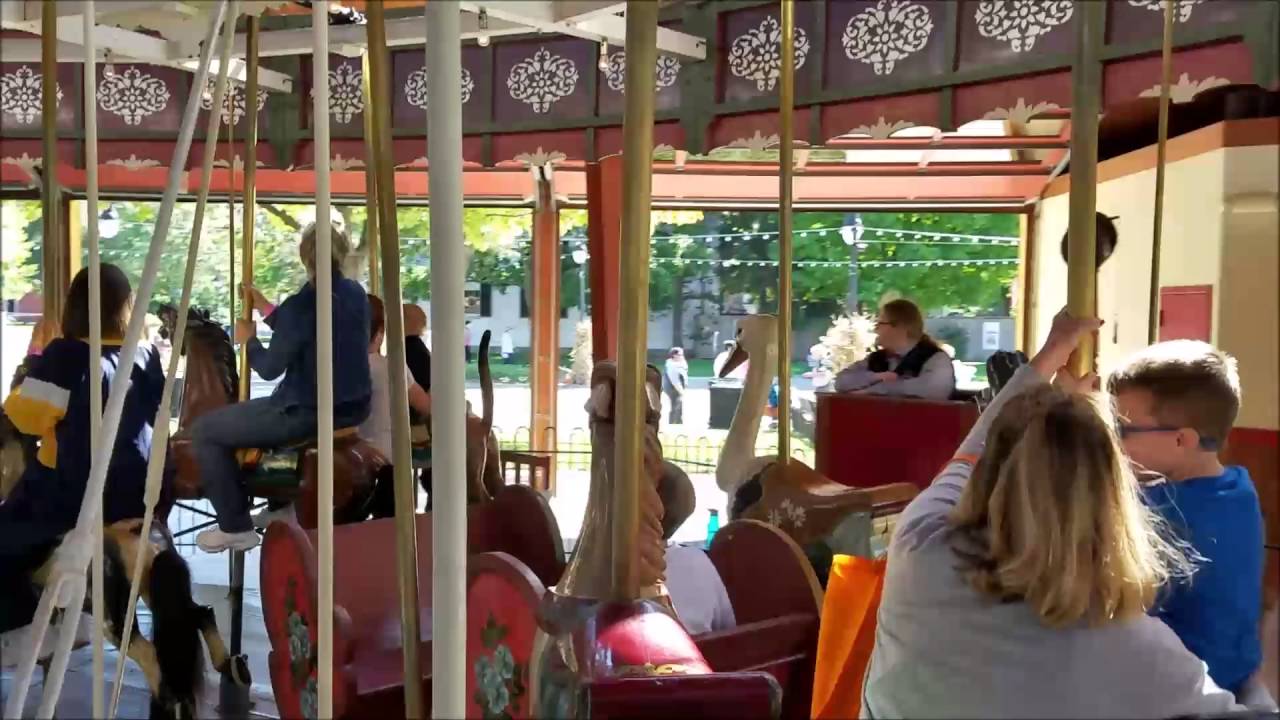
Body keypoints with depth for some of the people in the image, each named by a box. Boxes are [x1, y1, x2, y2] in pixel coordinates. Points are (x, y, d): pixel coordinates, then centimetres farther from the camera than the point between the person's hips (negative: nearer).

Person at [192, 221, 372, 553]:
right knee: (269, 409, 39)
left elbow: (270, 368, -12)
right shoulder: (356, 293, 3)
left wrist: (248, 340, 5)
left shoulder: (302, 304, -20)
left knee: (204, 430, 8)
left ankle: (236, 528, 12)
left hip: (306, 415, -8)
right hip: (354, 409, 8)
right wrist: (267, 309, 22)